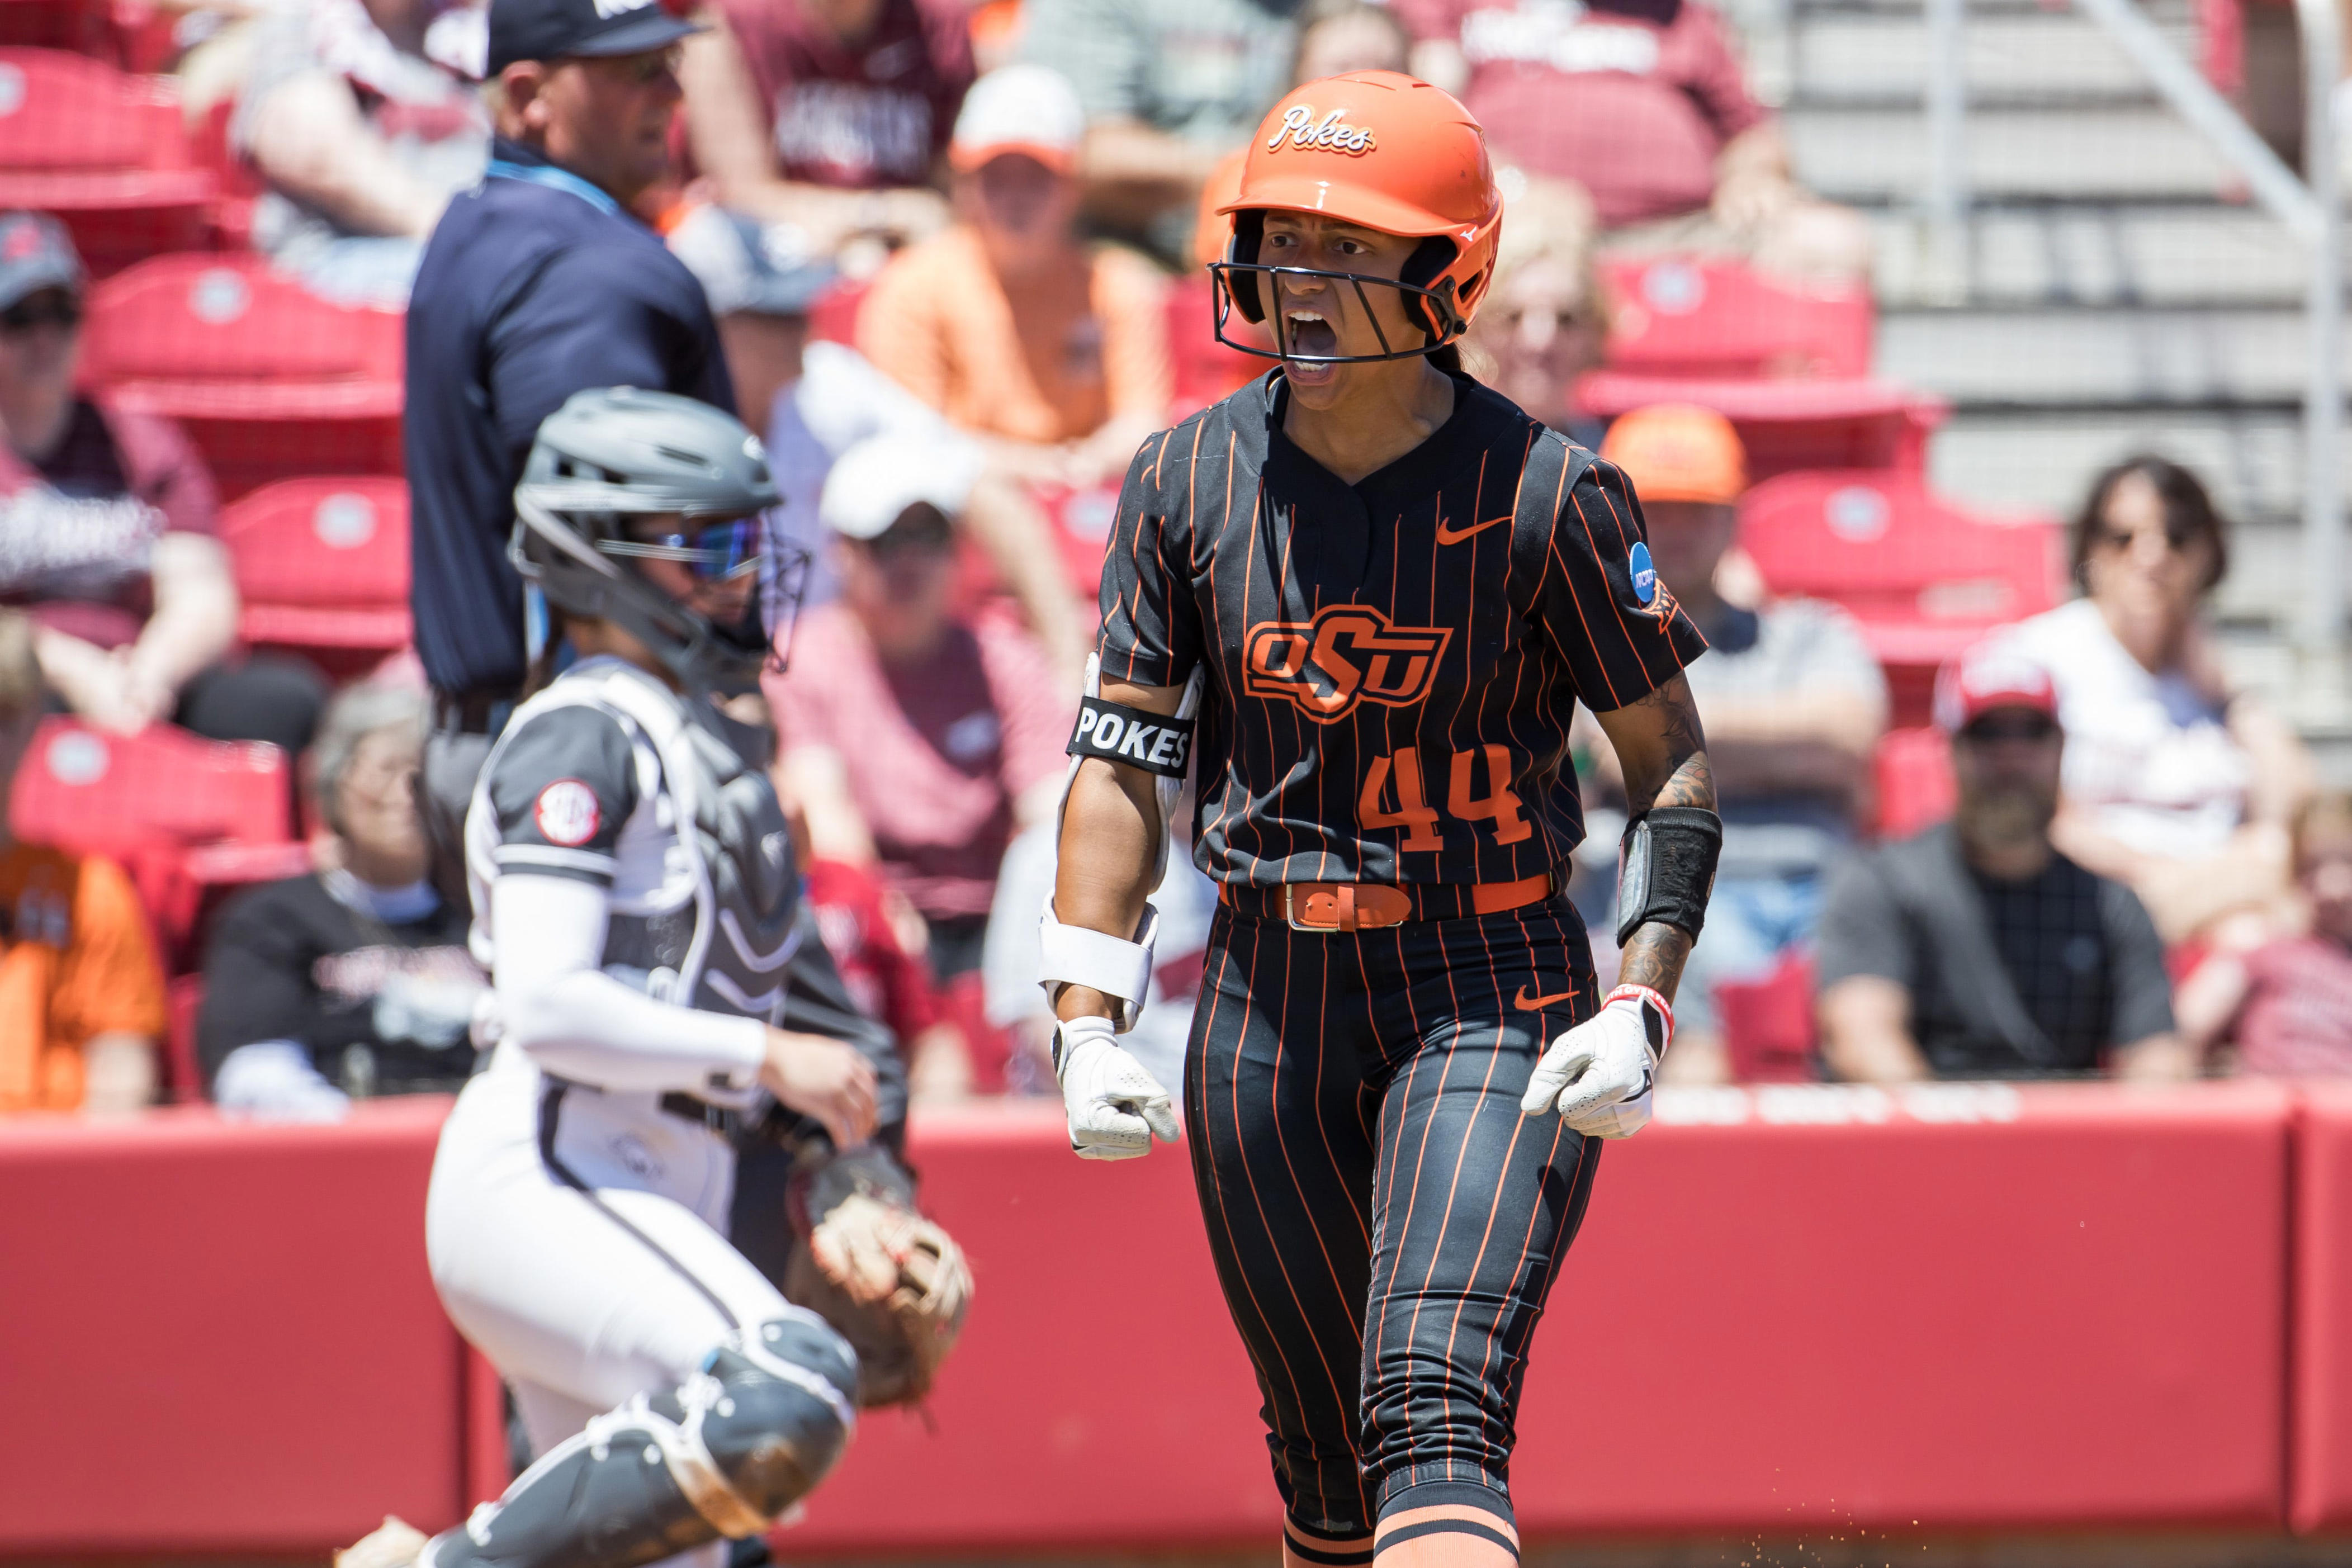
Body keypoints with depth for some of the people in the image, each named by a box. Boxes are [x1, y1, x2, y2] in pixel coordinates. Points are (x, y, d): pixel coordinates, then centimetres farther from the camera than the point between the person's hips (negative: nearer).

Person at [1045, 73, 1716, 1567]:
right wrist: (1089, 1019, -2)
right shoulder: (1189, 479, 1)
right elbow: (1123, 760, 6)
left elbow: (1672, 763, -3)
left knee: (1435, 1410, -21)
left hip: (1493, 995, -4)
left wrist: (1642, 1003, -14)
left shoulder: (1546, 495, -10)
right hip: (1269, 1002, 4)